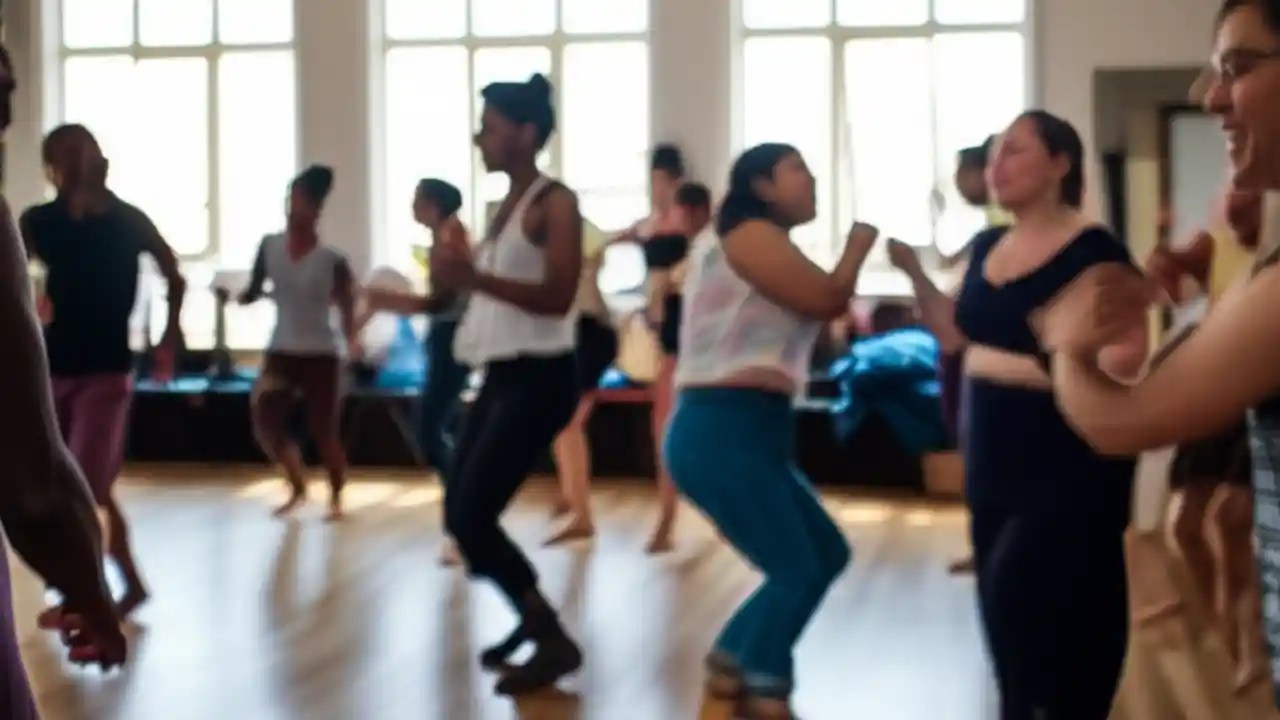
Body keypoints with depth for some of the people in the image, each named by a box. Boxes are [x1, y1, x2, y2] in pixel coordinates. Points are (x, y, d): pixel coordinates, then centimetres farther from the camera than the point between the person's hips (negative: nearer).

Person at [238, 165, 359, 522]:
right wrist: (237, 297, -12)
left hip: (321, 355, -3)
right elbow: (254, 292, 8)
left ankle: (336, 498, 22)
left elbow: (347, 309, -6)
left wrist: (352, 341, -22)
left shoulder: (332, 261, -12)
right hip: (281, 352, 3)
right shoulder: (269, 246, -1)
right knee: (266, 426, -5)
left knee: (324, 433, 0)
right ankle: (297, 487, 20)